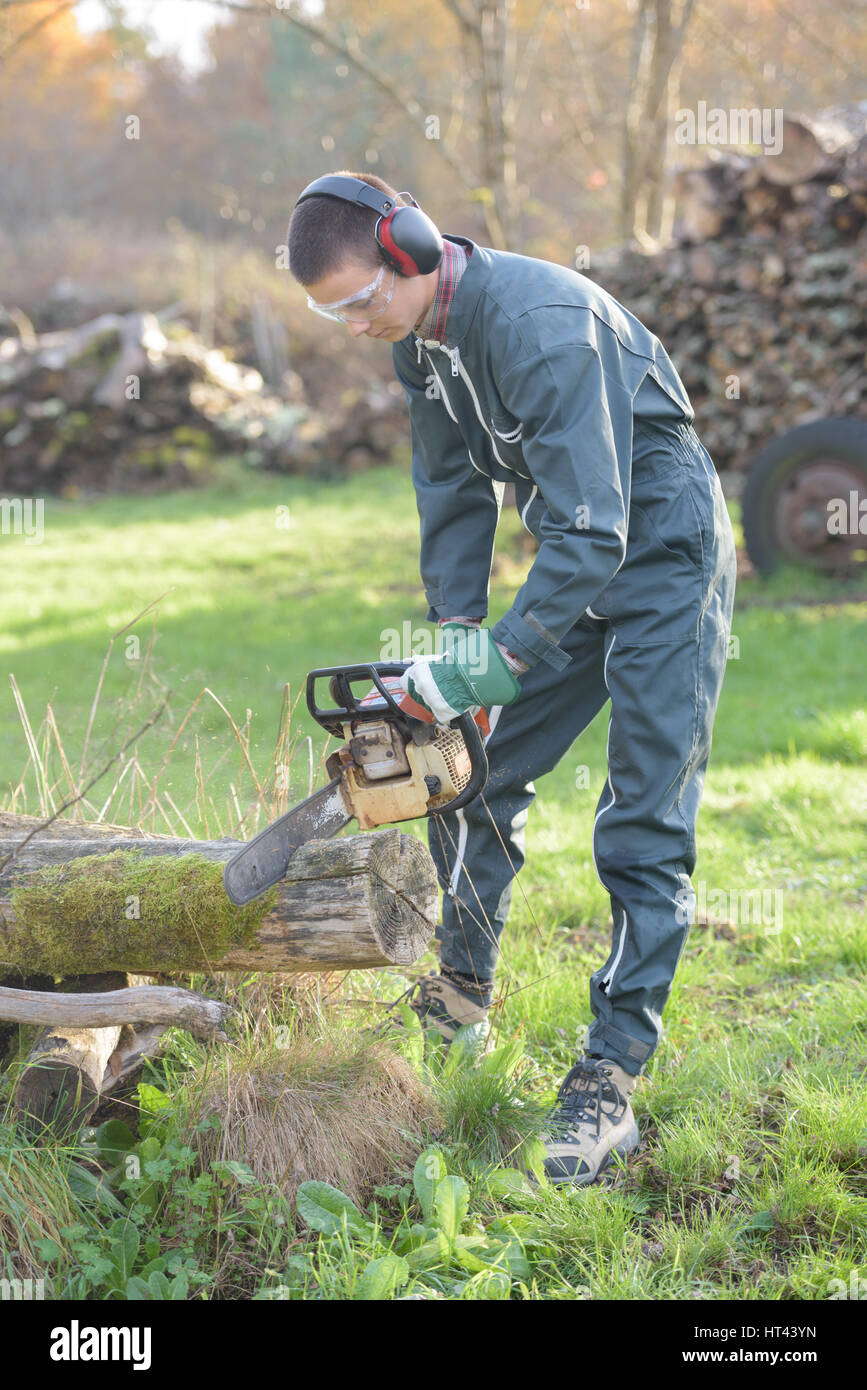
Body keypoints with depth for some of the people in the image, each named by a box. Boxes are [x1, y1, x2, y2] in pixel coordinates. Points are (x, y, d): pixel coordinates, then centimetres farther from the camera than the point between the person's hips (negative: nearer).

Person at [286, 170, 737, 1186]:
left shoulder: (540, 321, -30)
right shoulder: (419, 340, -2)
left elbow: (592, 529, -32)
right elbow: (454, 494, 5)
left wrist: (496, 664, -31)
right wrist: (453, 637, -4)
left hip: (663, 557, -9)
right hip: (574, 562, 9)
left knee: (643, 831, -9)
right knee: (475, 772, 12)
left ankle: (610, 1076, -6)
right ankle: (461, 993, 30)